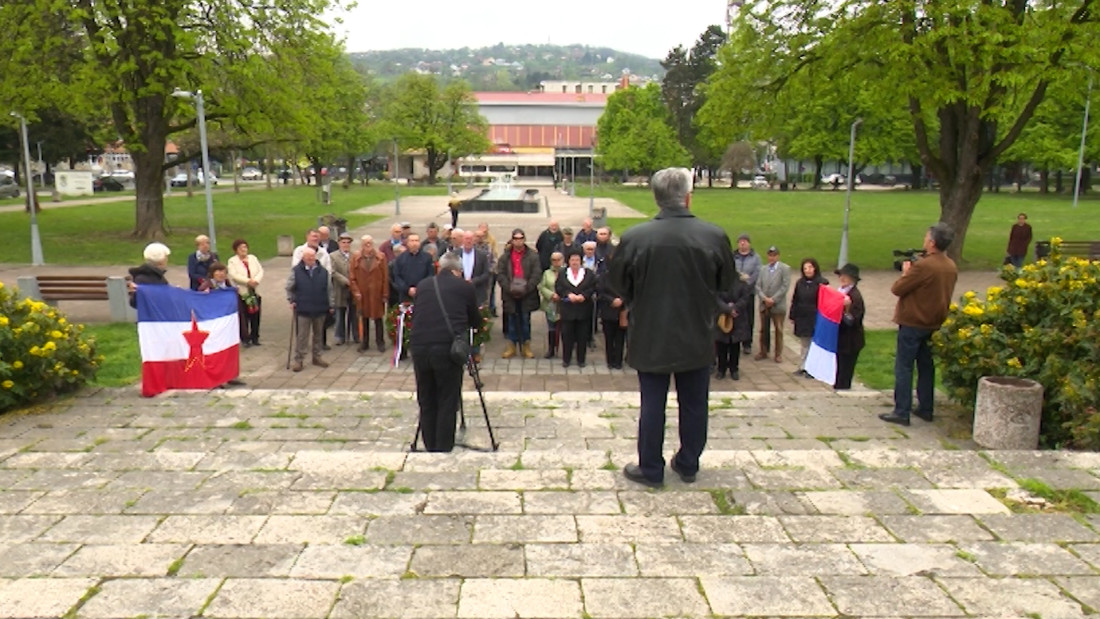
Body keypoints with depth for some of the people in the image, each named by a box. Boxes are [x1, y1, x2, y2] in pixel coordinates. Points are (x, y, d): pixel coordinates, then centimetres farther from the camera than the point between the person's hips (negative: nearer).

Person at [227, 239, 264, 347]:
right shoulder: (232, 261, 0)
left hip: (255, 292, 4)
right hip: (241, 293, -4)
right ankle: (245, 338, 5)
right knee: (243, 317, -2)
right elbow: (234, 275, -13)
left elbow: (260, 271, 5)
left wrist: (256, 280, -14)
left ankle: (255, 337, 16)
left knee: (255, 316, 6)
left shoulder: (253, 258, 13)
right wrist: (248, 281, -24)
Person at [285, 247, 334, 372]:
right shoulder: (296, 271, -4)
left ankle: (316, 357, 26)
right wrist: (291, 301, 0)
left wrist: (330, 305, 8)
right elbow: (289, 288, 7)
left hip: (320, 309, 3)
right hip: (302, 310, -3)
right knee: (302, 336, -1)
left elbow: (329, 290, 7)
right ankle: (298, 360, 6)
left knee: (318, 334, 13)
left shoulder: (323, 271, 1)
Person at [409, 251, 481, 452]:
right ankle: (444, 449, 9)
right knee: (447, 403, 5)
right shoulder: (464, 287, 6)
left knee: (426, 402, 14)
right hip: (447, 348, -3)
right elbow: (475, 321, 15)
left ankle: (430, 447, 23)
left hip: (419, 347, 4)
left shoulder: (423, 285, 15)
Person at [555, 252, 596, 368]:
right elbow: (558, 287, -1)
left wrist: (584, 295, -17)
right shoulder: (562, 273, 8)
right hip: (567, 309, 0)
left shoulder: (589, 273, 5)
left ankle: (581, 359, 15)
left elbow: (593, 287, -2)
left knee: (582, 336, 5)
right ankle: (566, 359, 14)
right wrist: (568, 294, -16)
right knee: (567, 335, 3)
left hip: (584, 309, 0)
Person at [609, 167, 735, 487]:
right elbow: (726, 283, 2)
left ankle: (650, 469, 20)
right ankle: (688, 464, 30)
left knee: (652, 404, 10)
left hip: (650, 336, -1)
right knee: (694, 405, 17)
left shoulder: (634, 238, -16)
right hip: (697, 338, 1)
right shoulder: (715, 236, -12)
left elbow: (619, 285, -3)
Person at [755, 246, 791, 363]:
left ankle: (778, 354, 13)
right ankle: (763, 352, 20)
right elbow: (758, 286, 6)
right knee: (763, 330, 10)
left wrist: (773, 299, -15)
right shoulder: (763, 269, 11)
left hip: (778, 305, -4)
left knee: (778, 330, 4)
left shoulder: (785, 269, -2)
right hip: (764, 305, 4)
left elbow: (785, 286, -10)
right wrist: (764, 298, -10)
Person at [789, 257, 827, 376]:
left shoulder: (822, 283, -10)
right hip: (801, 319, 5)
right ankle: (803, 367, 23)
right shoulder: (800, 283, 6)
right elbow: (795, 300, 11)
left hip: (815, 319, -5)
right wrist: (792, 316, 10)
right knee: (805, 344, 15)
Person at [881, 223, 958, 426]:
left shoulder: (923, 266, -23)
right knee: (926, 366, 16)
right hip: (934, 323, 8)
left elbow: (897, 289, -17)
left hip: (913, 323, -8)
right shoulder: (951, 267, 4)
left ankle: (901, 412, 0)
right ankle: (925, 409, 23)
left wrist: (905, 272, 0)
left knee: (903, 367, -1)